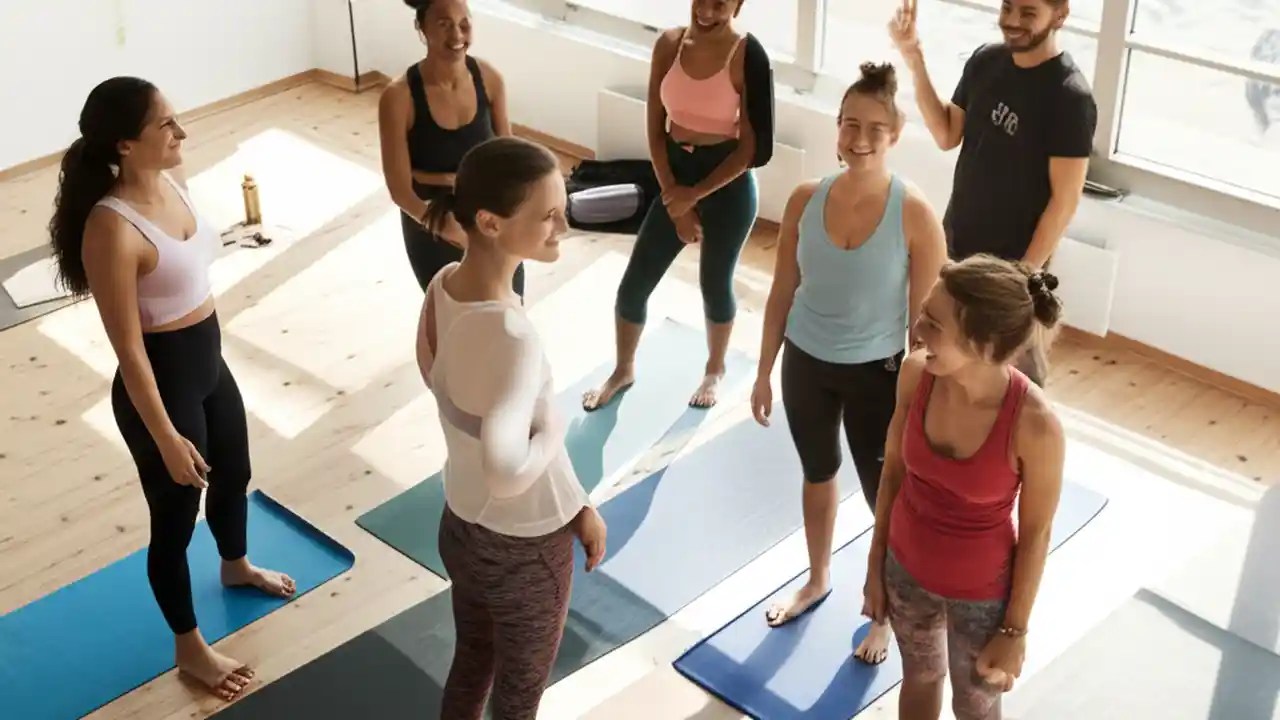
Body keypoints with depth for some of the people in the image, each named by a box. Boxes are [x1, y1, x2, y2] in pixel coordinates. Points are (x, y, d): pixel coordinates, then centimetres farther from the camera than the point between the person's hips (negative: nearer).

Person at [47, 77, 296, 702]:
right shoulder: (110, 228, -30)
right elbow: (129, 351, -25)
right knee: (176, 518, 12)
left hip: (210, 364, 9)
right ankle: (189, 647, 35)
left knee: (233, 475, 30)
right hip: (162, 382, -8)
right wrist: (167, 437, -19)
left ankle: (236, 567, 62)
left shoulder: (171, 178, -5)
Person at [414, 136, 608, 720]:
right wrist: (554, 429, -22)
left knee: (470, 664, 30)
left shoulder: (443, 286, -9)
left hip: (460, 524, 7)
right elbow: (507, 471, -45)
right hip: (523, 548, -7)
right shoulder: (512, 337, -36)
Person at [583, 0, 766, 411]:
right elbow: (655, 129, -1)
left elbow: (750, 147, -15)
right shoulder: (669, 45, -5)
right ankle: (623, 370, 32)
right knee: (634, 283, 8)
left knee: (715, 283, 13)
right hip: (676, 174, 4)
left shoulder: (746, 56, -17)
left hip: (728, 184, -4)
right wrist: (675, 200, -6)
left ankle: (715, 369, 40)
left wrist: (694, 195, -13)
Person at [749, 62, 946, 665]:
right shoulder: (806, 200, -11)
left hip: (876, 373, -3)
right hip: (805, 363, 4)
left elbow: (924, 320, -13)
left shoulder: (916, 216, -21)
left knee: (884, 497, 12)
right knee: (818, 475, 25)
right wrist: (764, 372, 5)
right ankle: (817, 581, 50)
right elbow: (783, 293, 0)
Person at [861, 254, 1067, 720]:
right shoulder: (916, 372, -21)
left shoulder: (1034, 424, -33)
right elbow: (894, 469, -4)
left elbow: (1037, 532, -17)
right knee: (920, 678, 30)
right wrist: (876, 562, 5)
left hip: (980, 593, -3)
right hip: (907, 567, 3)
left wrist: (1015, 630, -8)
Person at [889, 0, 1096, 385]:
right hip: (954, 245, 7)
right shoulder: (985, 60, -1)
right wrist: (914, 59, -5)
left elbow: (1065, 198, -18)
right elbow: (947, 136, 5)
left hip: (1011, 263, -6)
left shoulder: (1070, 97, -20)